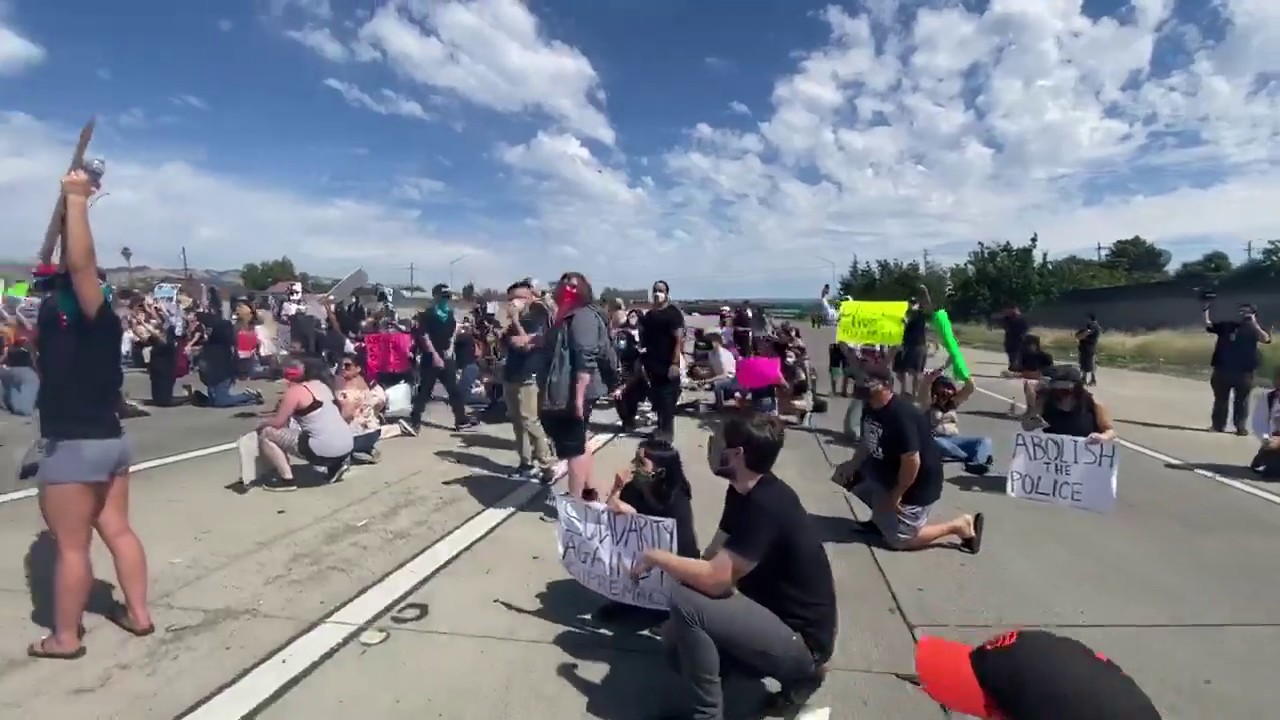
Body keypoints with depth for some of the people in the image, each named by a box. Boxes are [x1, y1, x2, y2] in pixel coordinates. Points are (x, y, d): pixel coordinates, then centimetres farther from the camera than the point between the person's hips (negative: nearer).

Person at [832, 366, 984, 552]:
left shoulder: (901, 416, -32)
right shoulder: (870, 409, -3)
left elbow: (912, 462, -31)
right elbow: (867, 444, 9)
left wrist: (895, 495, -20)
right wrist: (852, 466, -8)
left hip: (917, 483, -9)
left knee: (898, 539, -5)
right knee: (845, 475, 8)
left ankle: (959, 526, 8)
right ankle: (885, 517, 20)